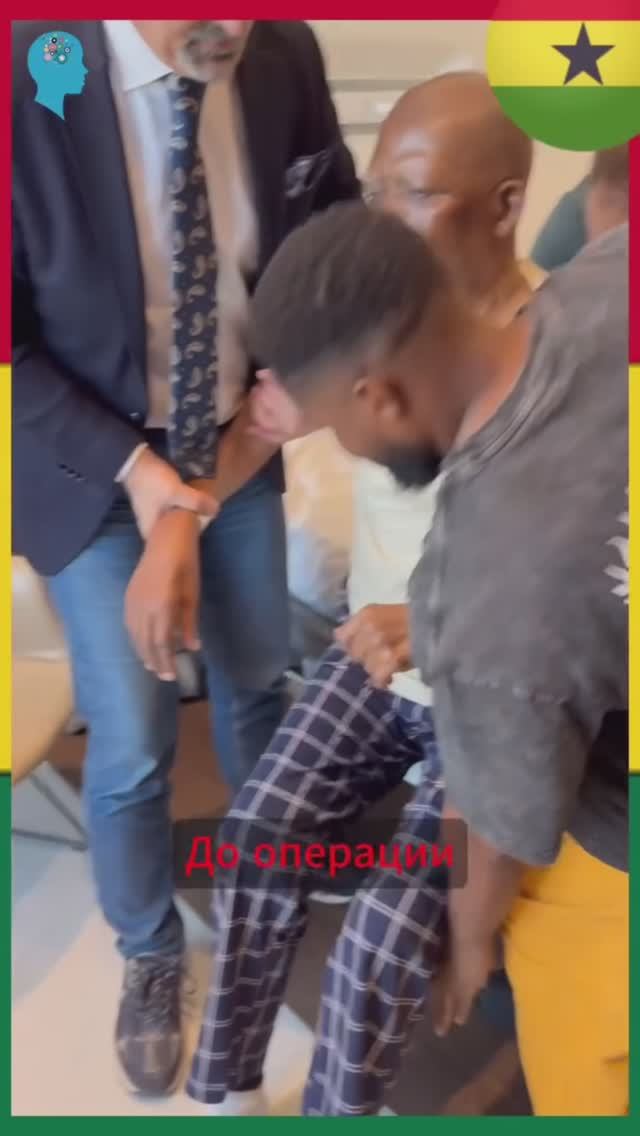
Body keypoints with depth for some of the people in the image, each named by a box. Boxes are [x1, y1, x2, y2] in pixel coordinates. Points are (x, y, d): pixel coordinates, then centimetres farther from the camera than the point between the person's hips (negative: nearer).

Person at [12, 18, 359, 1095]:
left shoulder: (282, 55, -14)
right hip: (90, 466, -3)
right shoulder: (28, 78, -25)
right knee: (132, 745, 5)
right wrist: (134, 468, -23)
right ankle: (148, 952, 37)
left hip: (237, 442, 4)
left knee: (256, 686, 20)